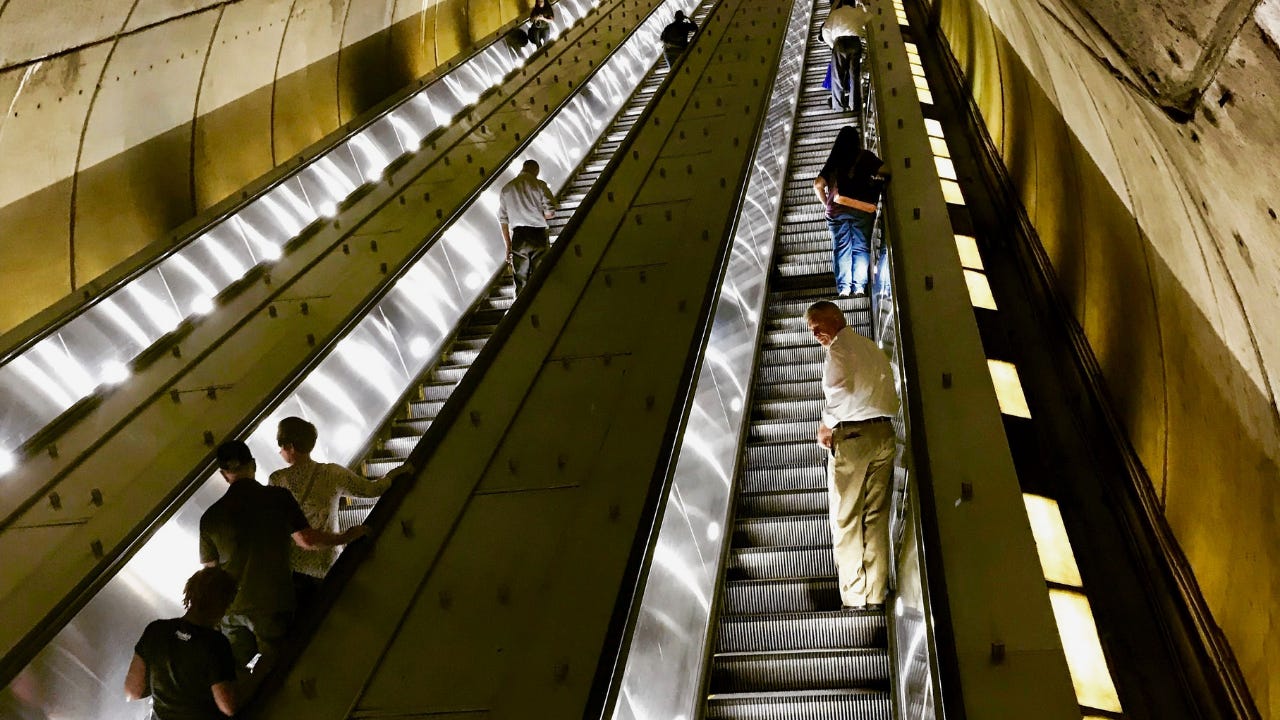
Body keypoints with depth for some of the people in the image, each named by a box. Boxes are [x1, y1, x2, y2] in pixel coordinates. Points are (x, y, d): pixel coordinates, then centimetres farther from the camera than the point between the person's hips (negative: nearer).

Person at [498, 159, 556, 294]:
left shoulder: (506, 189, 9)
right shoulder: (539, 185, -2)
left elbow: (503, 220, 9)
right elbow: (550, 212, -9)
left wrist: (508, 246, 14)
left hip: (518, 237, 3)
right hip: (537, 234, -3)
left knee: (521, 280, 5)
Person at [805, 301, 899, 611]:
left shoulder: (840, 346, -2)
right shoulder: (873, 348, 22)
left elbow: (841, 389, -15)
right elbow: (891, 397, 16)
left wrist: (826, 426, -1)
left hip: (852, 435, -7)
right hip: (884, 434, 7)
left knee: (846, 519, -2)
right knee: (876, 517, 6)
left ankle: (854, 599, -4)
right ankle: (876, 596, 3)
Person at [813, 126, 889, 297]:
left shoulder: (832, 160, 15)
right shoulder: (864, 156, 6)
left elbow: (818, 185, 10)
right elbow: (884, 171, -6)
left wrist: (827, 204, 19)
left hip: (836, 210, 2)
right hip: (862, 208, -2)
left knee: (841, 249, 0)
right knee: (861, 248, -1)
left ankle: (843, 287, -11)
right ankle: (859, 287, -13)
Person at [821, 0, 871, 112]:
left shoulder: (835, 13, 19)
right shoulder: (859, 12, 21)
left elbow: (825, 31, 11)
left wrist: (832, 45, 21)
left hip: (839, 41, -1)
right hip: (855, 41, 1)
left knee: (838, 76, 1)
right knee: (855, 76, 2)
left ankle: (839, 108, -5)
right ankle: (856, 109, -4)